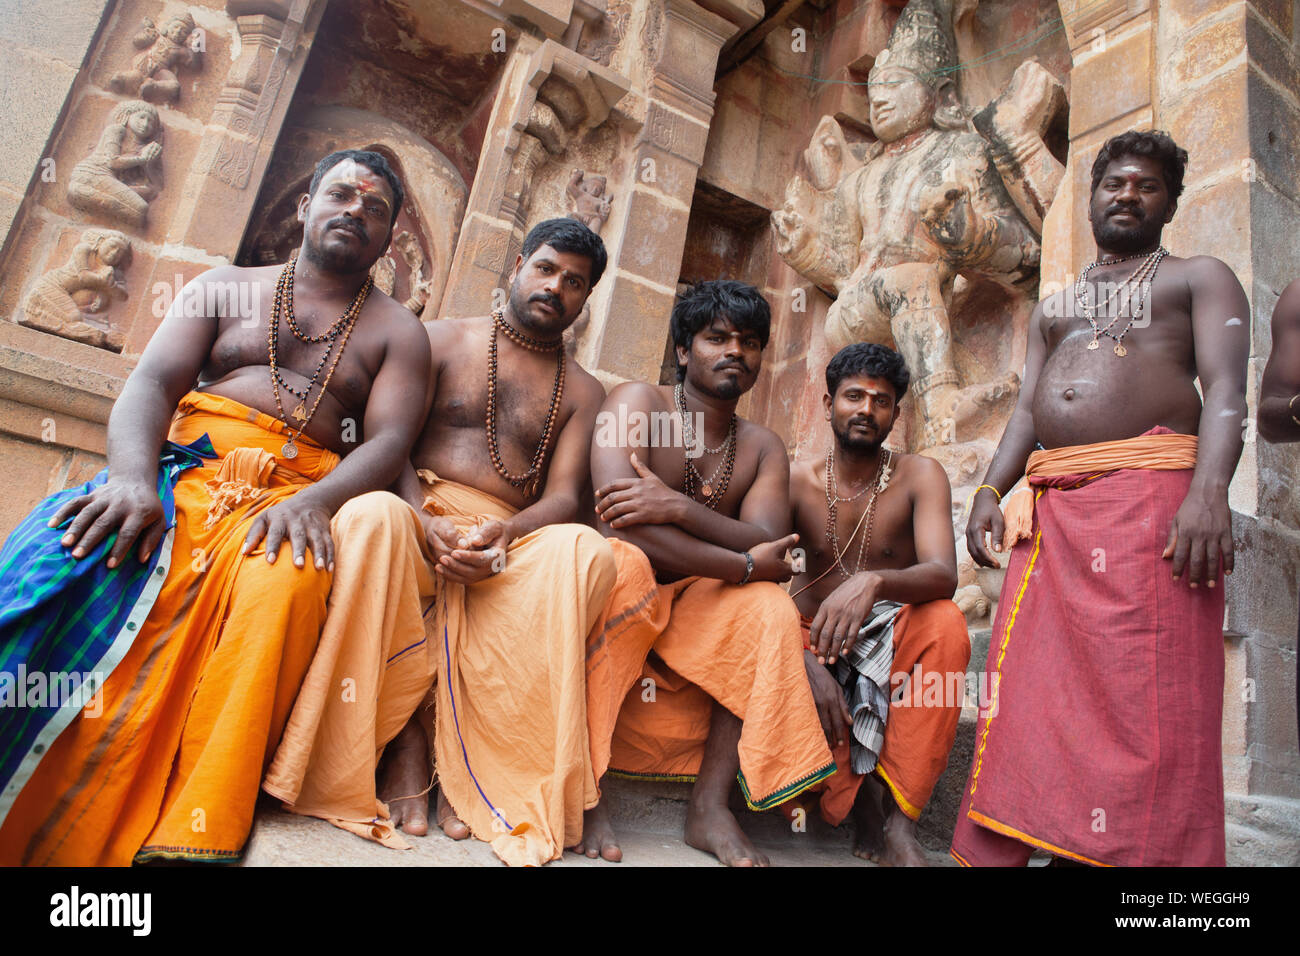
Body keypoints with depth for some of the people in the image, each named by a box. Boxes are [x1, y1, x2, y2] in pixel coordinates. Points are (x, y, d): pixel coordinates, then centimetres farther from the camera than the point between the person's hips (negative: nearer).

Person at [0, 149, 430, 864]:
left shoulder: (396, 332, 17)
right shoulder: (225, 287, 22)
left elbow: (390, 439, 1)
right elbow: (151, 383, 6)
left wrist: (313, 501, -21)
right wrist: (132, 478, -16)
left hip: (297, 492, -1)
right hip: (183, 466, 2)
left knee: (283, 583, -37)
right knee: (74, 557, -31)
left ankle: (194, 832, -36)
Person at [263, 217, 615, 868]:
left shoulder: (583, 392, 18)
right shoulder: (443, 340, 15)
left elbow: (564, 495, 5)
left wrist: (504, 533, -18)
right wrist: (427, 522, -17)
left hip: (512, 543, 1)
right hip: (420, 520, -1)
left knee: (585, 550, -32)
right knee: (373, 514, -36)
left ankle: (472, 754, -27)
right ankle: (405, 738, -24)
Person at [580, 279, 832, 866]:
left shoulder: (762, 448, 7)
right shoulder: (637, 402, -6)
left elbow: (771, 550, -11)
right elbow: (618, 519, -23)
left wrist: (679, 507, -28)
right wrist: (744, 564, -20)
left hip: (692, 609, 4)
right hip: (620, 590, -4)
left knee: (769, 607, -22)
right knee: (620, 560, -35)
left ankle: (712, 803, -19)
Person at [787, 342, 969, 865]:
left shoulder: (920, 475, -6)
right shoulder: (797, 480, -4)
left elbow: (943, 575, -22)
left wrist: (873, 582, -46)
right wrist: (807, 662, -31)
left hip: (892, 643, 0)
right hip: (812, 643, 1)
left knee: (946, 623, -33)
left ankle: (900, 819, -25)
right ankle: (855, 802, -5)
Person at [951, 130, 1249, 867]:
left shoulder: (1201, 278, 15)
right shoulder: (1053, 308, 30)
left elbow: (1226, 389, -1)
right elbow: (1027, 412, 19)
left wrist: (1210, 490, -20)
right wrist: (991, 490, 0)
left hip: (1151, 488, -4)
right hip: (1049, 507, 5)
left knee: (1148, 702, -10)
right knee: (1029, 699, 0)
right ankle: (1001, 850, 5)